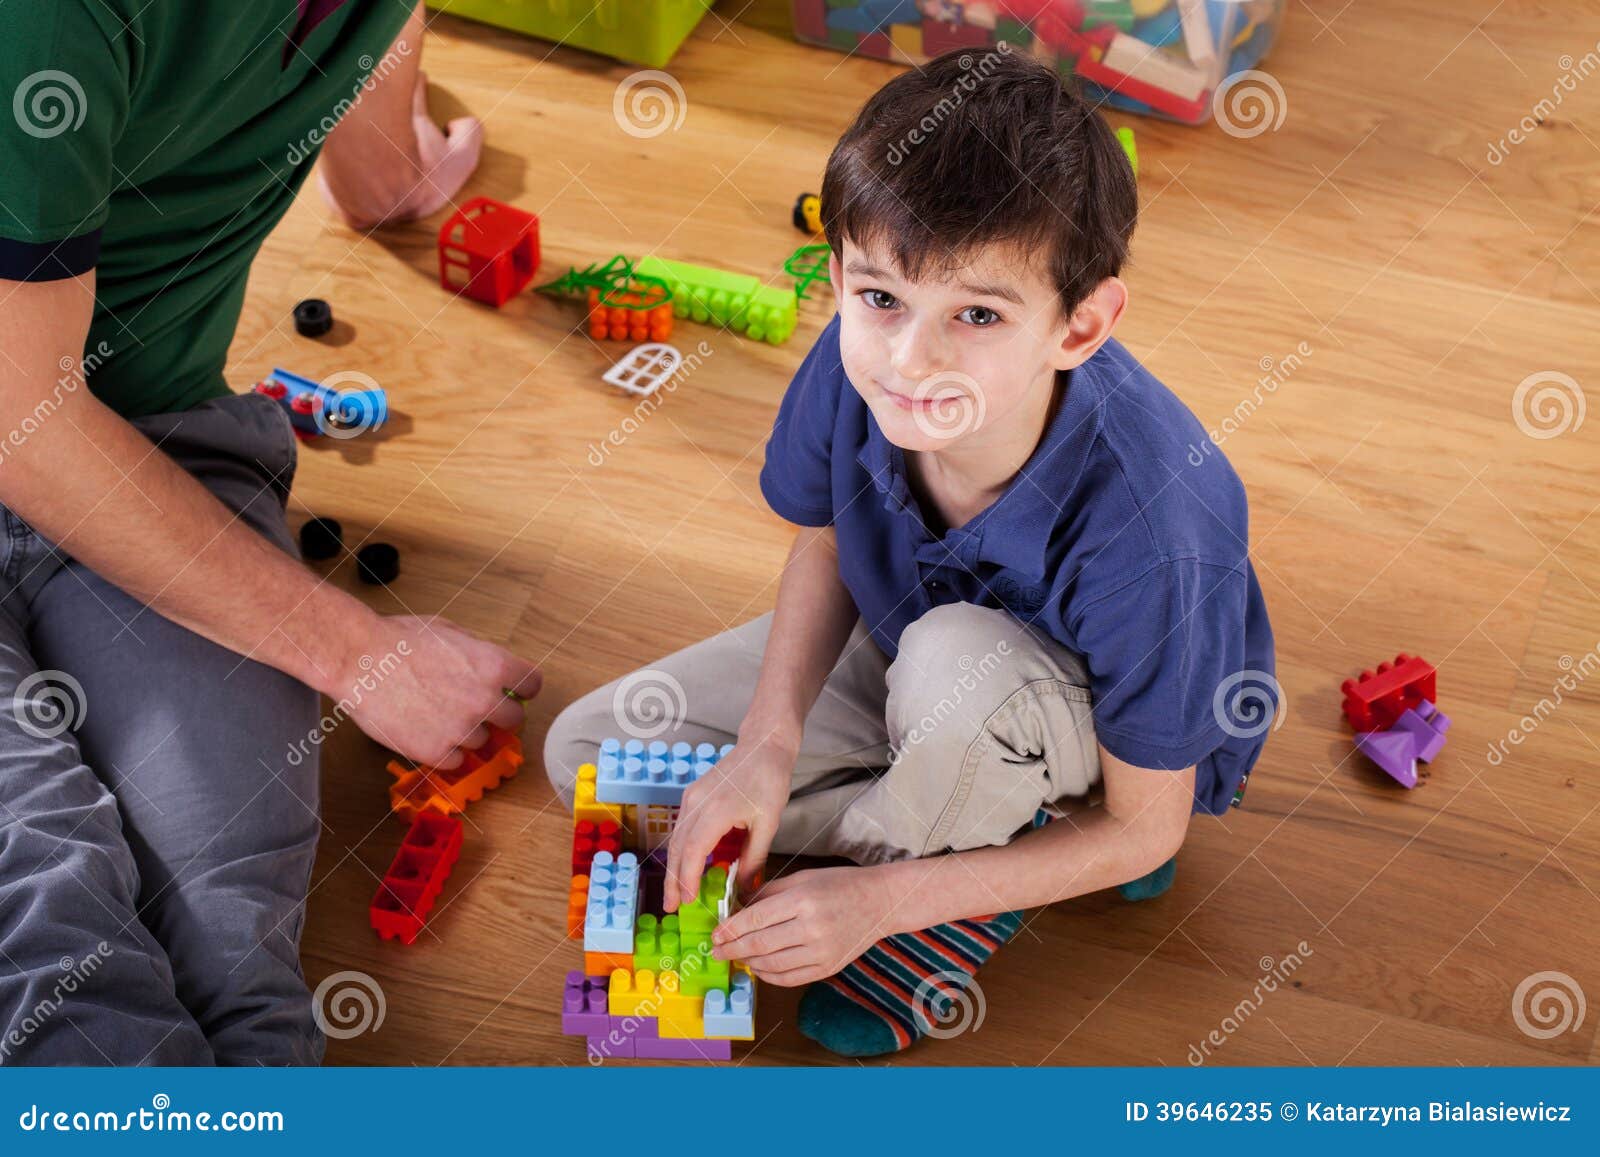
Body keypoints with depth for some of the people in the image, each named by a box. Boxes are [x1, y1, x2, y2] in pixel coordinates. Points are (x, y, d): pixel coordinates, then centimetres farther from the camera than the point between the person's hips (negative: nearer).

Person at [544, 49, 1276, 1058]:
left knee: (959, 658, -42)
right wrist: (767, 747, -19)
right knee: (587, 752, 0)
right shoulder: (853, 369, -27)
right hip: (904, 645, 6)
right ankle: (983, 828, 0)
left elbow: (1146, 831, -25)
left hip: (1118, 732, -5)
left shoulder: (1146, 530, -40)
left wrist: (884, 898, -27)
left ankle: (933, 877, -6)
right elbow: (824, 546, -3)